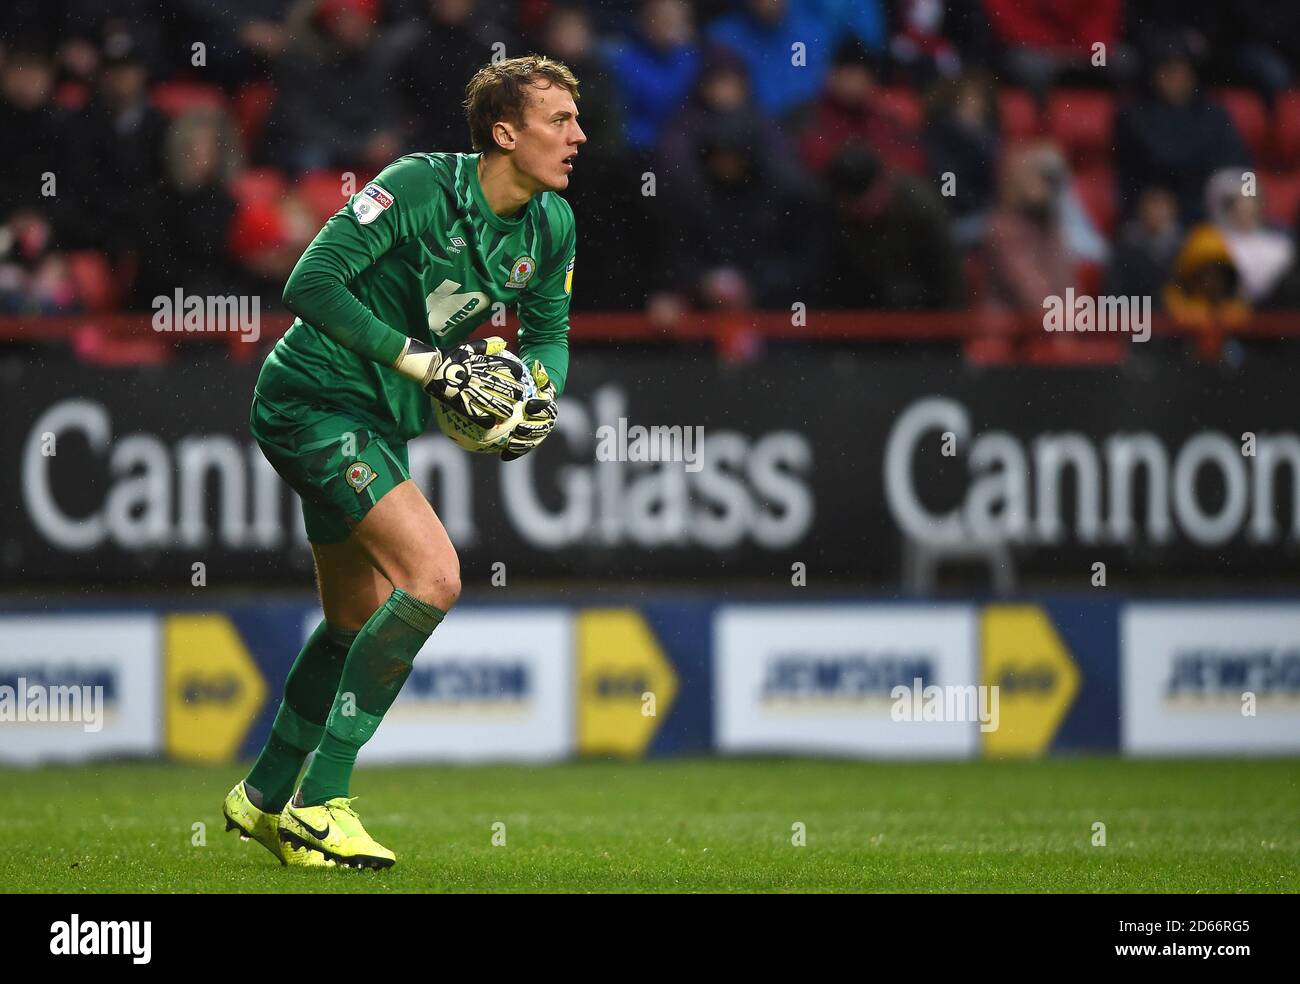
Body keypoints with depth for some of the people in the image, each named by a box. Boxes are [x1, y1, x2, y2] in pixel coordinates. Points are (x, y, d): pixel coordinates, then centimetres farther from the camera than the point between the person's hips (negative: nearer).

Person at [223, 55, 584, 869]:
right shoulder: (419, 186, -21)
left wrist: (542, 395, -6)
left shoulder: (552, 225, 1)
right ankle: (317, 807, -19)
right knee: (433, 574, -23)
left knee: (360, 623, 19)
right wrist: (419, 359, -29)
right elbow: (310, 284, -25)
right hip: (313, 397, -9)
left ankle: (264, 797, 39)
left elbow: (549, 331, 16)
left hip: (379, 421, 9)